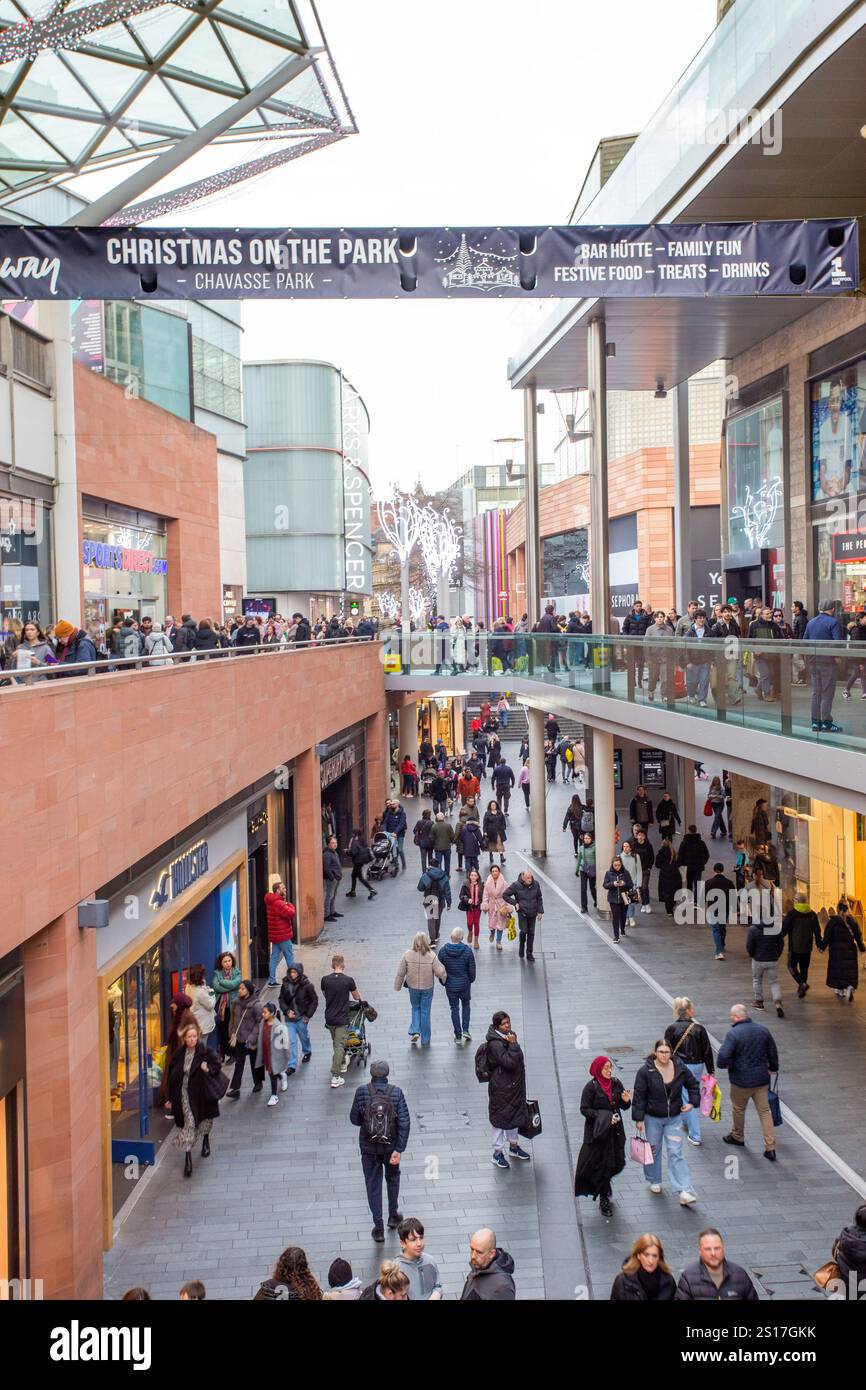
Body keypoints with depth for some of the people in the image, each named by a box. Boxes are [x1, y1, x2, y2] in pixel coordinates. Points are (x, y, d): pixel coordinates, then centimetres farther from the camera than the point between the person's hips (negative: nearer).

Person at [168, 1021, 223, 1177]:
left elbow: (218, 1066, -2)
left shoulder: (206, 1052, -10)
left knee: (205, 1120, 20)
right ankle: (188, 1158, -3)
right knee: (188, 1124, -7)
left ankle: (206, 1141, 51)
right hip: (184, 1095, 0)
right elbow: (172, 1075, 3)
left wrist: (208, 1069, -25)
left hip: (201, 1095, 0)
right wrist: (171, 1097, 4)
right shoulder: (179, 1054, -4)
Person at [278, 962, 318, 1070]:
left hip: (302, 1017, -2)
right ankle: (292, 1065, 4)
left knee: (304, 1037, 18)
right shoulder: (285, 984, -5)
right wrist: (287, 1011, -9)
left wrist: (308, 1015, -11)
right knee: (292, 1042, 0)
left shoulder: (307, 984, -14)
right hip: (290, 1017, 2)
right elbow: (281, 999, 6)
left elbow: (314, 1001, -6)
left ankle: (307, 1052, 48)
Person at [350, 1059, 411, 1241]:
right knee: (392, 1177, 26)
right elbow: (404, 1122, -16)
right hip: (390, 1145, 1)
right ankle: (393, 1216, 37)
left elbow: (354, 1119, -5)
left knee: (373, 1183, 11)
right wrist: (399, 1149, -13)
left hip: (369, 1146, -1)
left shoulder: (362, 1092, -14)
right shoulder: (396, 1093, -14)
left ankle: (378, 1227, 13)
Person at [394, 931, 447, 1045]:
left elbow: (400, 973, -8)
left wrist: (397, 986, 6)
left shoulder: (407, 955, -16)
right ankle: (425, 1040, 20)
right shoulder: (431, 956, -20)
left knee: (415, 1008, 24)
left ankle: (414, 1031, 7)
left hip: (413, 987, 1)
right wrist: (444, 979, 8)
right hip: (427, 988, -1)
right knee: (425, 1012, 12)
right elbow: (440, 972, -14)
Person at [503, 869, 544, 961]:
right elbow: (505, 895, -4)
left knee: (531, 933, 6)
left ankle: (529, 953, 18)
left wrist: (540, 911, 6)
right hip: (522, 913, -3)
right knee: (523, 931, -11)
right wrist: (515, 903, -11)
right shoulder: (516, 885, -15)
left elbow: (539, 899, 7)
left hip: (532, 913, 3)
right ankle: (521, 948, 17)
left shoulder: (536, 884, -6)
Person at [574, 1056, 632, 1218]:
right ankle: (604, 1200, 14)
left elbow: (623, 1106, 10)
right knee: (600, 1164, 0)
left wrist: (626, 1101, -14)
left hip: (615, 1130, 5)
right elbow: (584, 1109, -12)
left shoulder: (616, 1083, 2)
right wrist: (604, 1118, -20)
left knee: (615, 1164, 9)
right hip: (597, 1131, -5)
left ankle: (603, 1186, 39)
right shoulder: (591, 1087, -12)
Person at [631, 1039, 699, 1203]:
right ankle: (654, 1181, 36)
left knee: (675, 1153, -4)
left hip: (674, 1117, 1)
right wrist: (639, 1118, -11)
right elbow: (639, 1096, -11)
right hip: (652, 1118, -1)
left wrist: (692, 1102, -2)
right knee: (654, 1151, 14)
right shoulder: (646, 1071, -15)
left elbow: (693, 1085, 12)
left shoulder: (680, 1069, -7)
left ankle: (685, 1192, -7)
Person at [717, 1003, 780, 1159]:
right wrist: (773, 1068, 26)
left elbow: (723, 1055, -24)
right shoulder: (763, 1030, -1)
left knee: (738, 1109, 19)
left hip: (741, 1080, -4)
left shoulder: (733, 1033, -19)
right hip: (762, 1079, 4)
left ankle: (737, 1136, 39)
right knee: (764, 1111, 11)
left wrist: (723, 1065, -2)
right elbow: (773, 1052, 9)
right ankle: (770, 1148, 9)